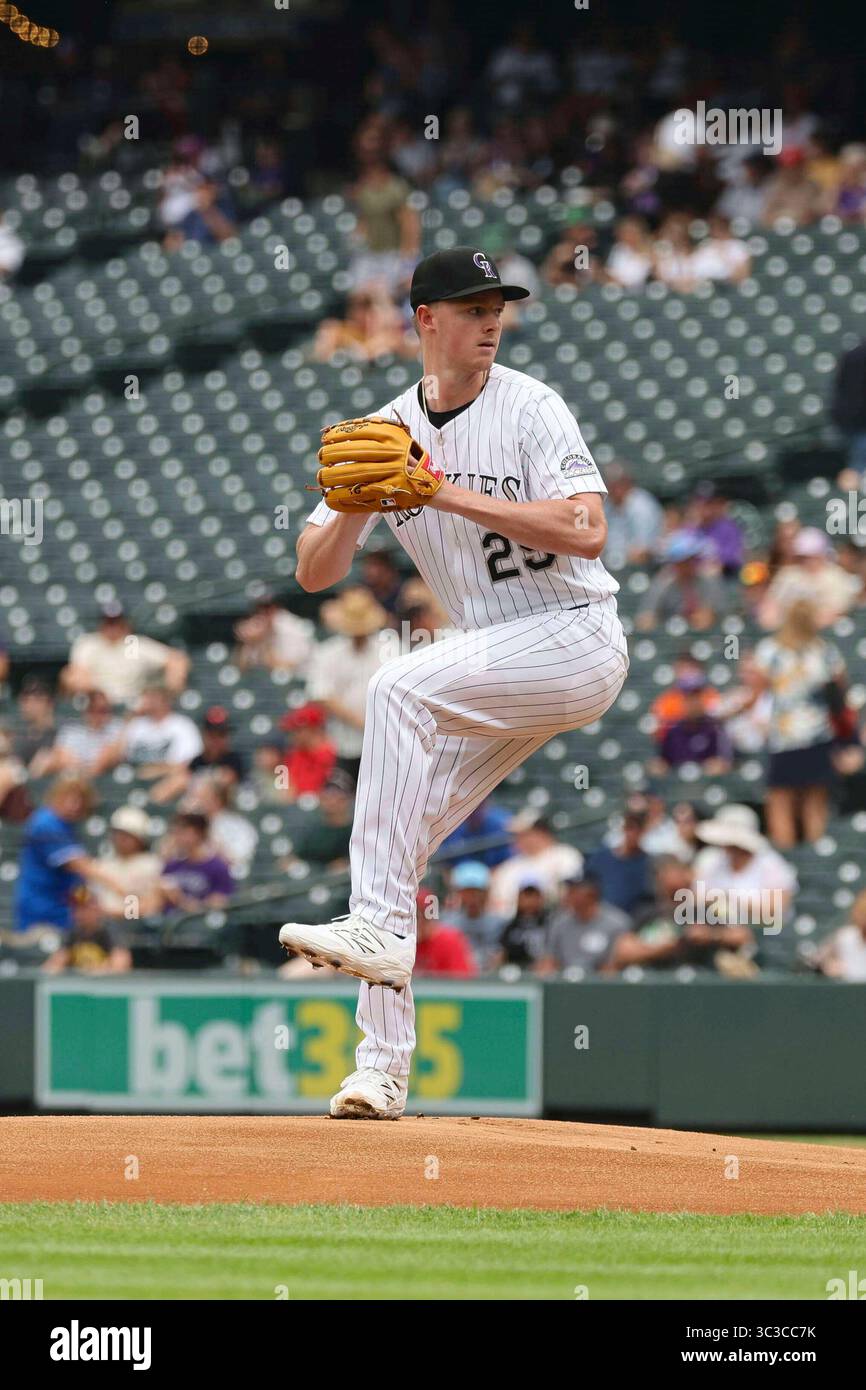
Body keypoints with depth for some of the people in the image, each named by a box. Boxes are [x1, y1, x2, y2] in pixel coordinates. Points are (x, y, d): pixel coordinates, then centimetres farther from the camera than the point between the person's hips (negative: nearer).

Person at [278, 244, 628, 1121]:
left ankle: (377, 925, -30)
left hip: (577, 640, -6)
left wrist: (455, 496, -24)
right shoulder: (387, 432, 7)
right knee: (396, 838, -2)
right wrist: (356, 507, -17)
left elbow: (586, 532, -21)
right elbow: (315, 572, 4)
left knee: (401, 686, -29)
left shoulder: (530, 408, -8)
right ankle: (382, 1066, 2)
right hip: (497, 668, 6)